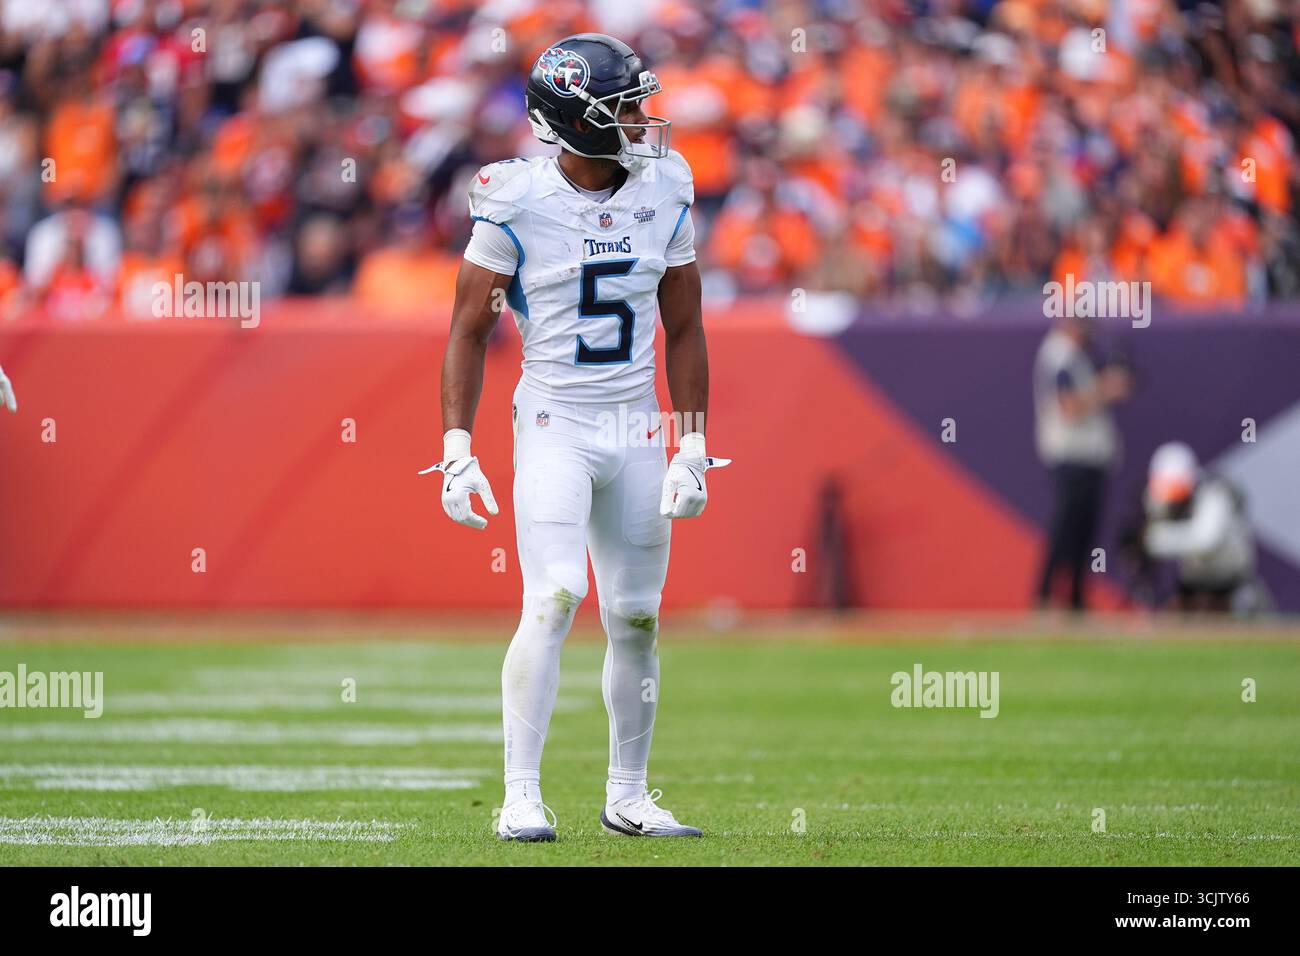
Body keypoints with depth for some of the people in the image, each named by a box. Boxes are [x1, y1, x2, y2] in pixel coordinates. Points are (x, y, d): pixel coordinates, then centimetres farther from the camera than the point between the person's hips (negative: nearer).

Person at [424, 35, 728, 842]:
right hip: (554, 423, -4)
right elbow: (470, 330, -4)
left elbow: (684, 330, 9)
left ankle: (628, 796, 22)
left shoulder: (666, 194, 2)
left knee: (637, 617, 8)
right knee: (555, 597, -18)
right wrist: (457, 449, -10)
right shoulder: (518, 203, -10)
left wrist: (695, 450, 5)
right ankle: (521, 796, -15)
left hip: (636, 427, 4)